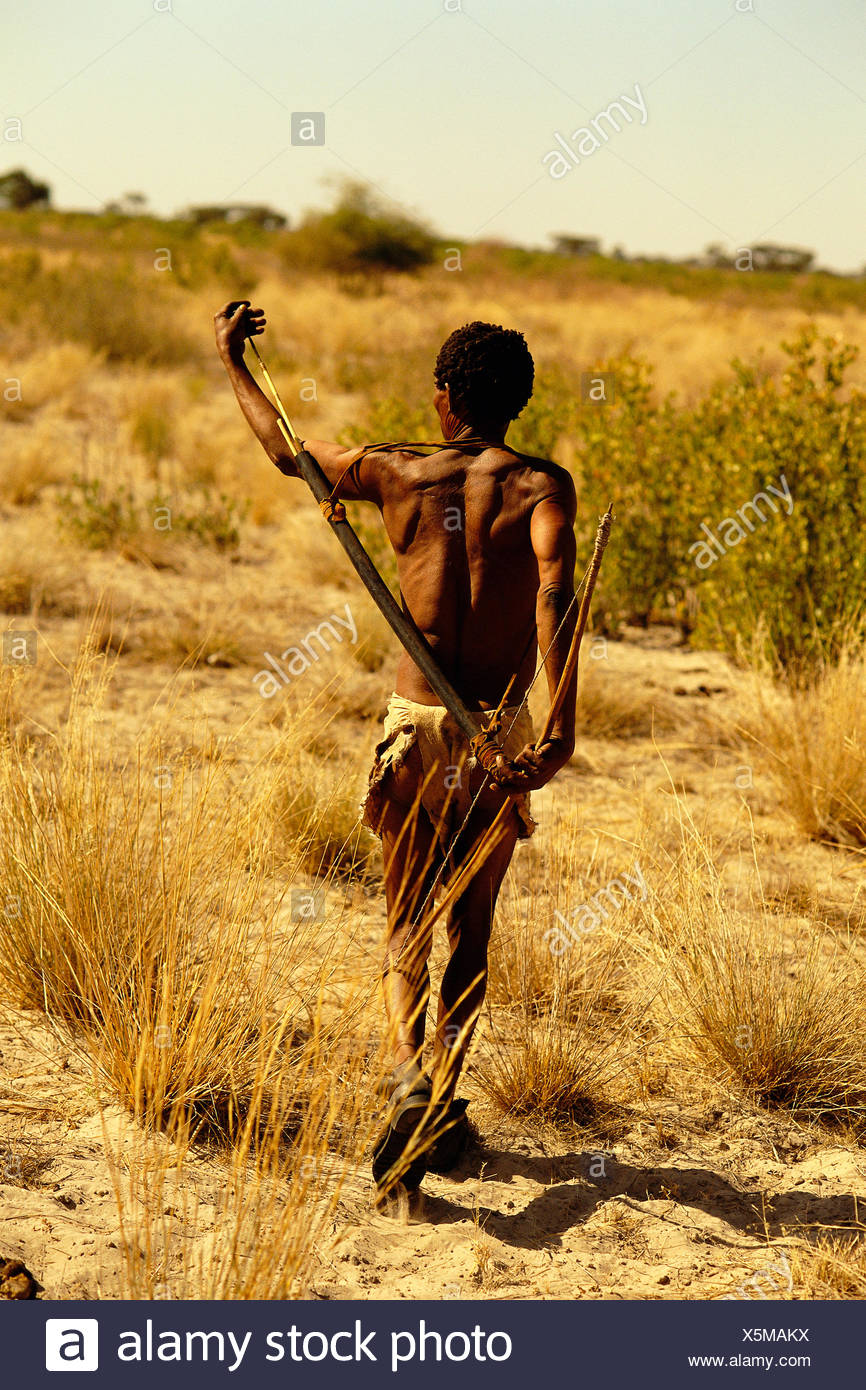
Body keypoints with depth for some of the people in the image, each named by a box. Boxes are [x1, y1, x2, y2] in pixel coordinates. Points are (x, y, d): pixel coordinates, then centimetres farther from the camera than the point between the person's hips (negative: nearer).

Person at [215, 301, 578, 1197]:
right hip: (501, 733, 0)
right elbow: (554, 590, -23)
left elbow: (286, 450, 16)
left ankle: (409, 1075, -16)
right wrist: (562, 729, -28)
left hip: (416, 724, 1)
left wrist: (233, 362, 32)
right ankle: (444, 1101, 20)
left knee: (406, 922, 10)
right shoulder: (541, 487, -5)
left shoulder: (398, 473, 0)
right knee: (471, 925, 16)